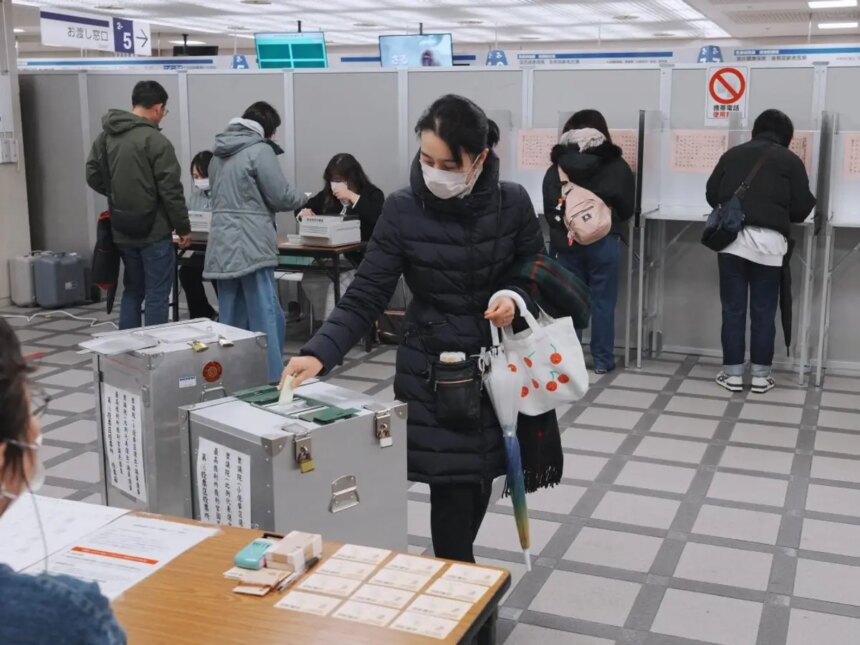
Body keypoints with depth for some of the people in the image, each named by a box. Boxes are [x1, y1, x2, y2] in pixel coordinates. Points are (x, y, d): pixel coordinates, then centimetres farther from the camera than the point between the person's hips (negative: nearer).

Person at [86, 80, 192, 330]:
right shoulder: (155, 140, -15)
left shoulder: (105, 136, 7)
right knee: (157, 295, 1)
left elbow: (93, 176, 13)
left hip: (122, 230, 7)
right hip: (154, 230, -7)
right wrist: (184, 228, -7)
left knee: (132, 290, 18)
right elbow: (170, 190, -15)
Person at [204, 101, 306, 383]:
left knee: (231, 320, 11)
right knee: (267, 318, -5)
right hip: (252, 246, -8)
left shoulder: (219, 153, 16)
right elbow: (281, 197, -9)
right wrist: (302, 199, 11)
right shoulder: (260, 150, -8)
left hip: (223, 246, 8)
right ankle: (272, 379, -5)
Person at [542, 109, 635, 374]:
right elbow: (627, 209, 6)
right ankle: (602, 360, 10)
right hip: (603, 242, -2)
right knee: (602, 301, 5)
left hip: (565, 241, 2)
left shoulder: (556, 168, 4)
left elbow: (548, 210, 3)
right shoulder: (617, 166, -1)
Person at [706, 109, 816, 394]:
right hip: (768, 240, -2)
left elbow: (711, 194, 17)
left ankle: (733, 374, 9)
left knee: (733, 310, 6)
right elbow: (801, 209, 4)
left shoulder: (733, 154, 14)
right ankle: (760, 375, 12)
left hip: (732, 237, 2)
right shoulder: (790, 161, 7)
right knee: (763, 312, 7)